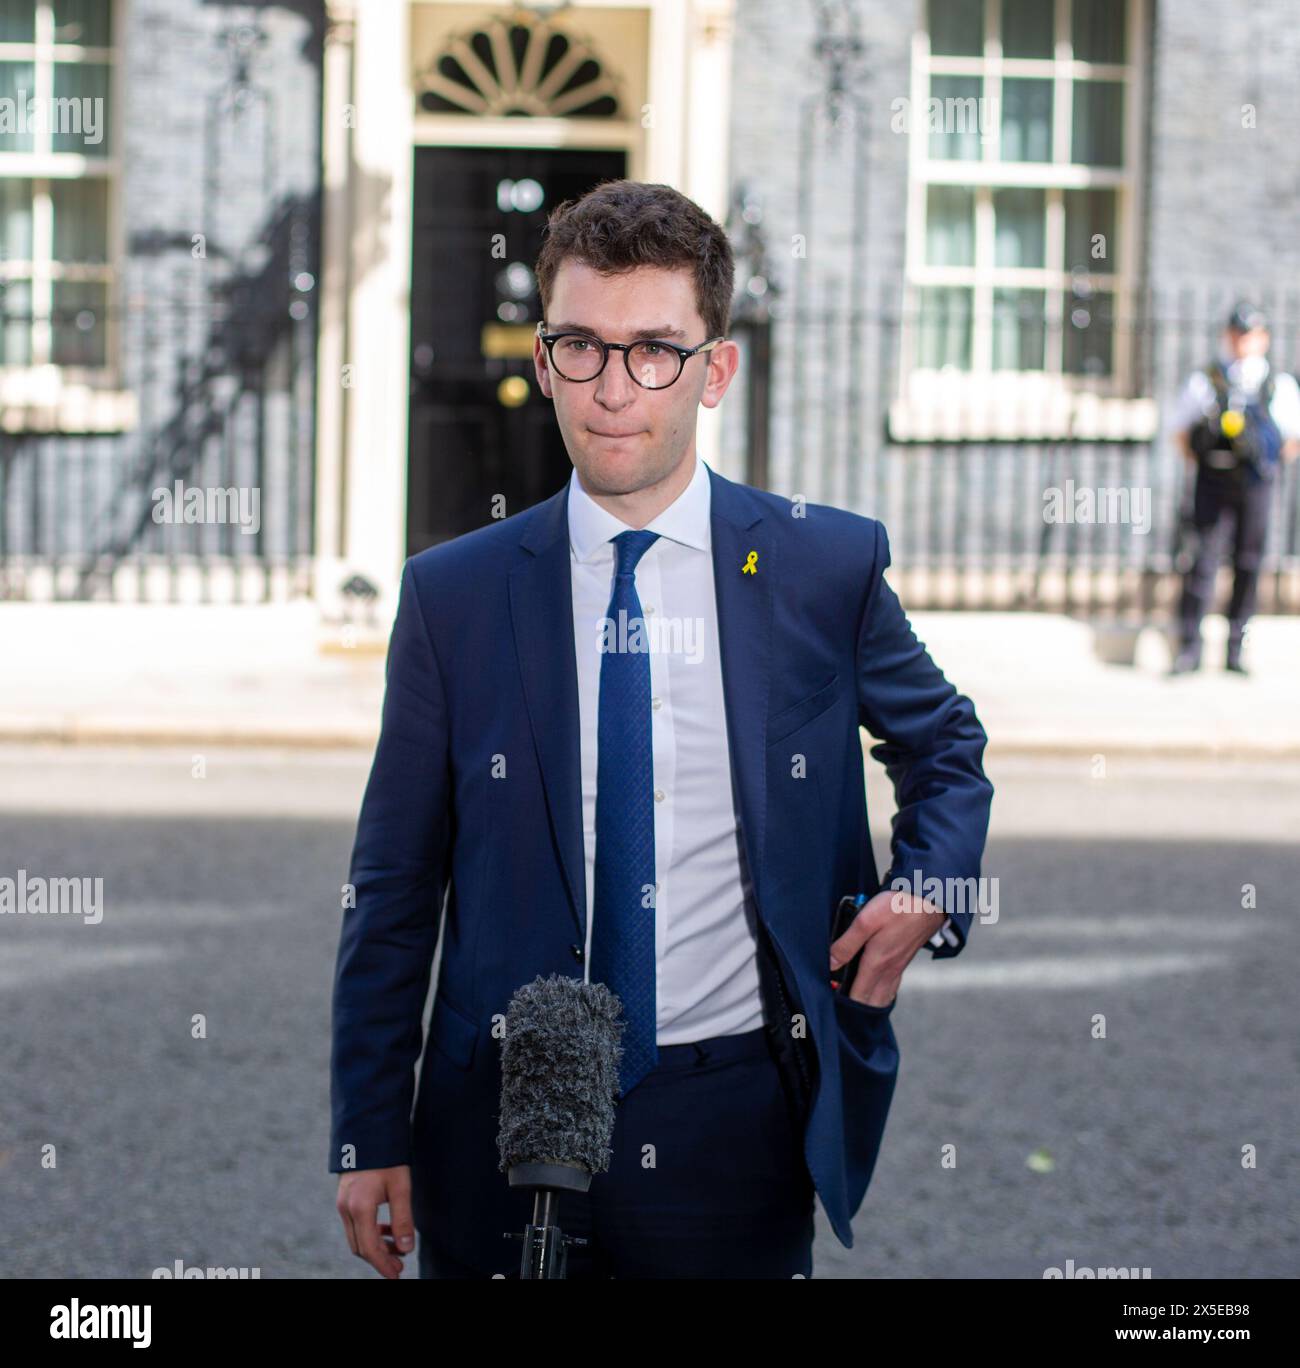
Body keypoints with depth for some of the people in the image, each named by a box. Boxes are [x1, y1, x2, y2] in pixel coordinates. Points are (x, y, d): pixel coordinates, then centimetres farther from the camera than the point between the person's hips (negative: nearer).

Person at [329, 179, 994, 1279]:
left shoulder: (830, 567, -1)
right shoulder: (452, 594, 0)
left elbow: (946, 750, 17)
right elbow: (393, 890, 3)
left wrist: (927, 891, -3)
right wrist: (370, 1138, 0)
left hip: (737, 1128, 0)